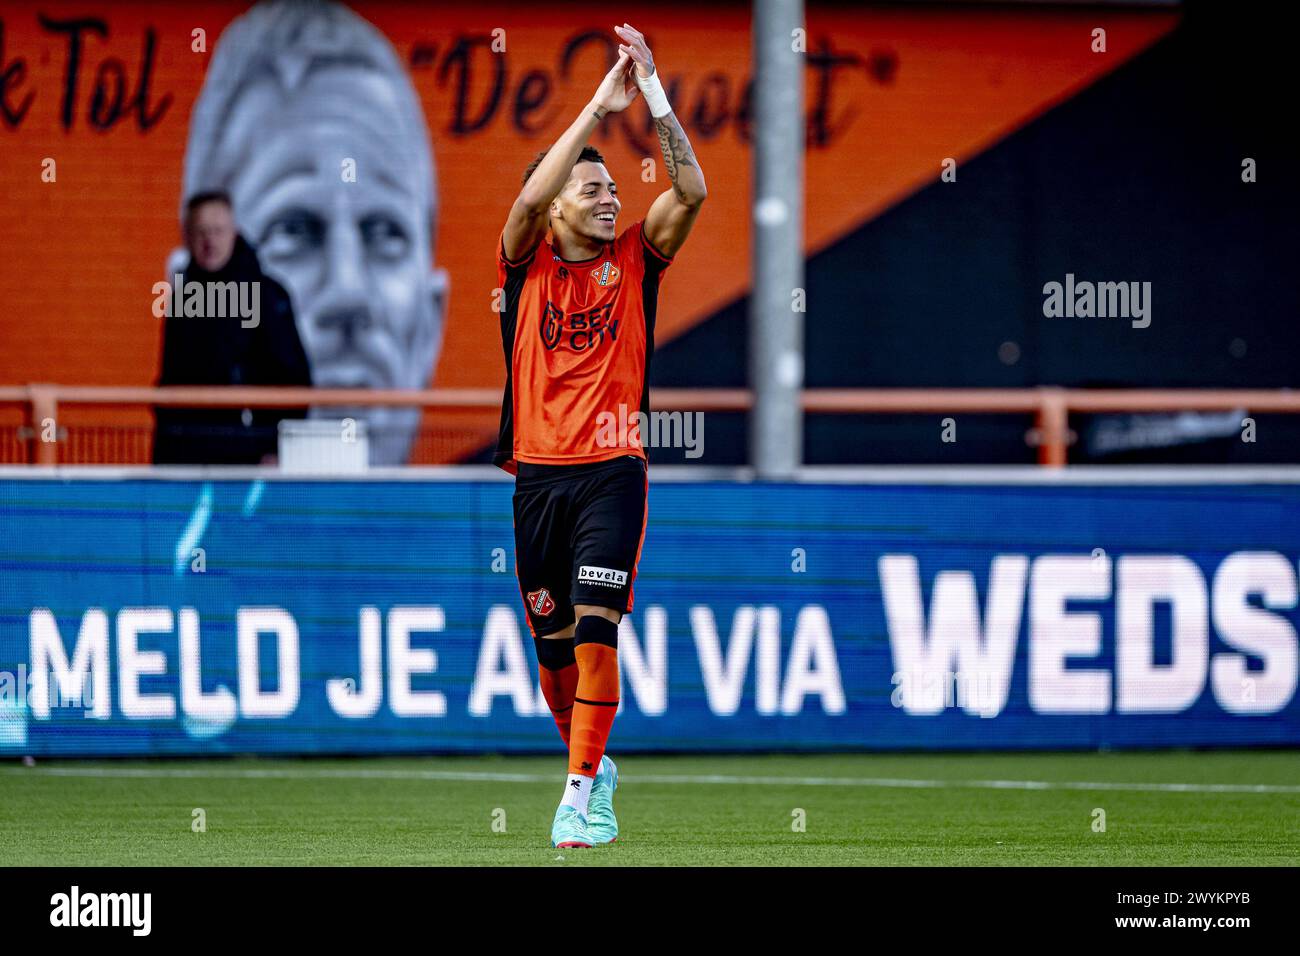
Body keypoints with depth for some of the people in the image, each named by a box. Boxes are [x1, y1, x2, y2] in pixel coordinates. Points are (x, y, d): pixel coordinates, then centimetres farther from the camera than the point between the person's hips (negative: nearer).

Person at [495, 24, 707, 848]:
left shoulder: (634, 261, 7)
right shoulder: (528, 264, 5)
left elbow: (691, 193, -6)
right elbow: (531, 198, -15)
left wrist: (656, 98, -14)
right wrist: (598, 108, -18)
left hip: (613, 470, -1)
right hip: (539, 471, 1)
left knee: (596, 627, -14)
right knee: (551, 641, 9)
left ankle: (581, 794, -16)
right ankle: (590, 760, 31)